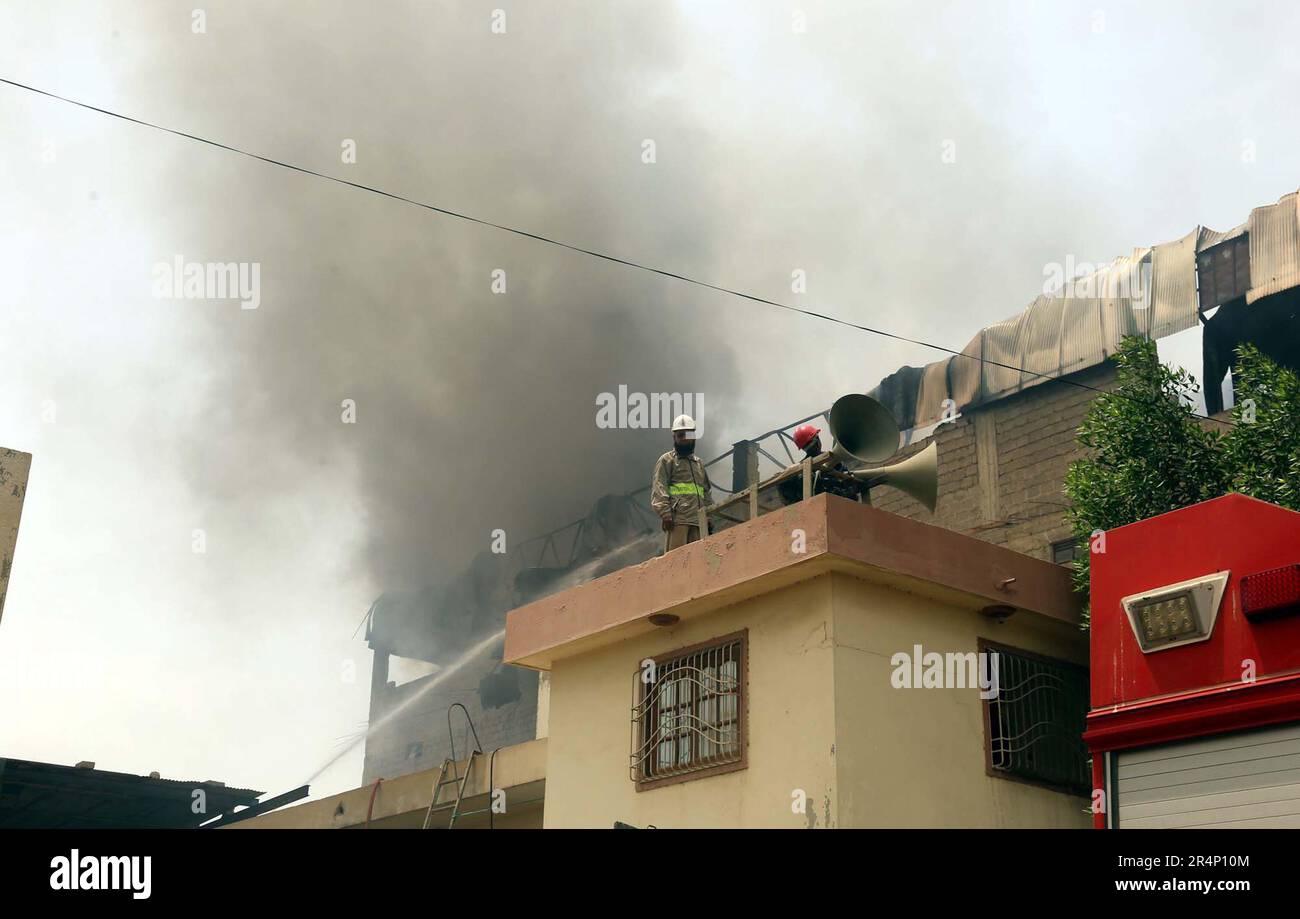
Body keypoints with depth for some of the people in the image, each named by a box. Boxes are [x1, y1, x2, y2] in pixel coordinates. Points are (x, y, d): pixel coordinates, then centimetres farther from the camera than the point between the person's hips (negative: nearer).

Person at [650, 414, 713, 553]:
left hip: (697, 520, 6)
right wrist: (665, 513, -17)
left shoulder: (699, 464, 27)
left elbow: (706, 492, 26)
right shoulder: (666, 460, 8)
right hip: (677, 519, -6)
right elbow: (659, 489, -4)